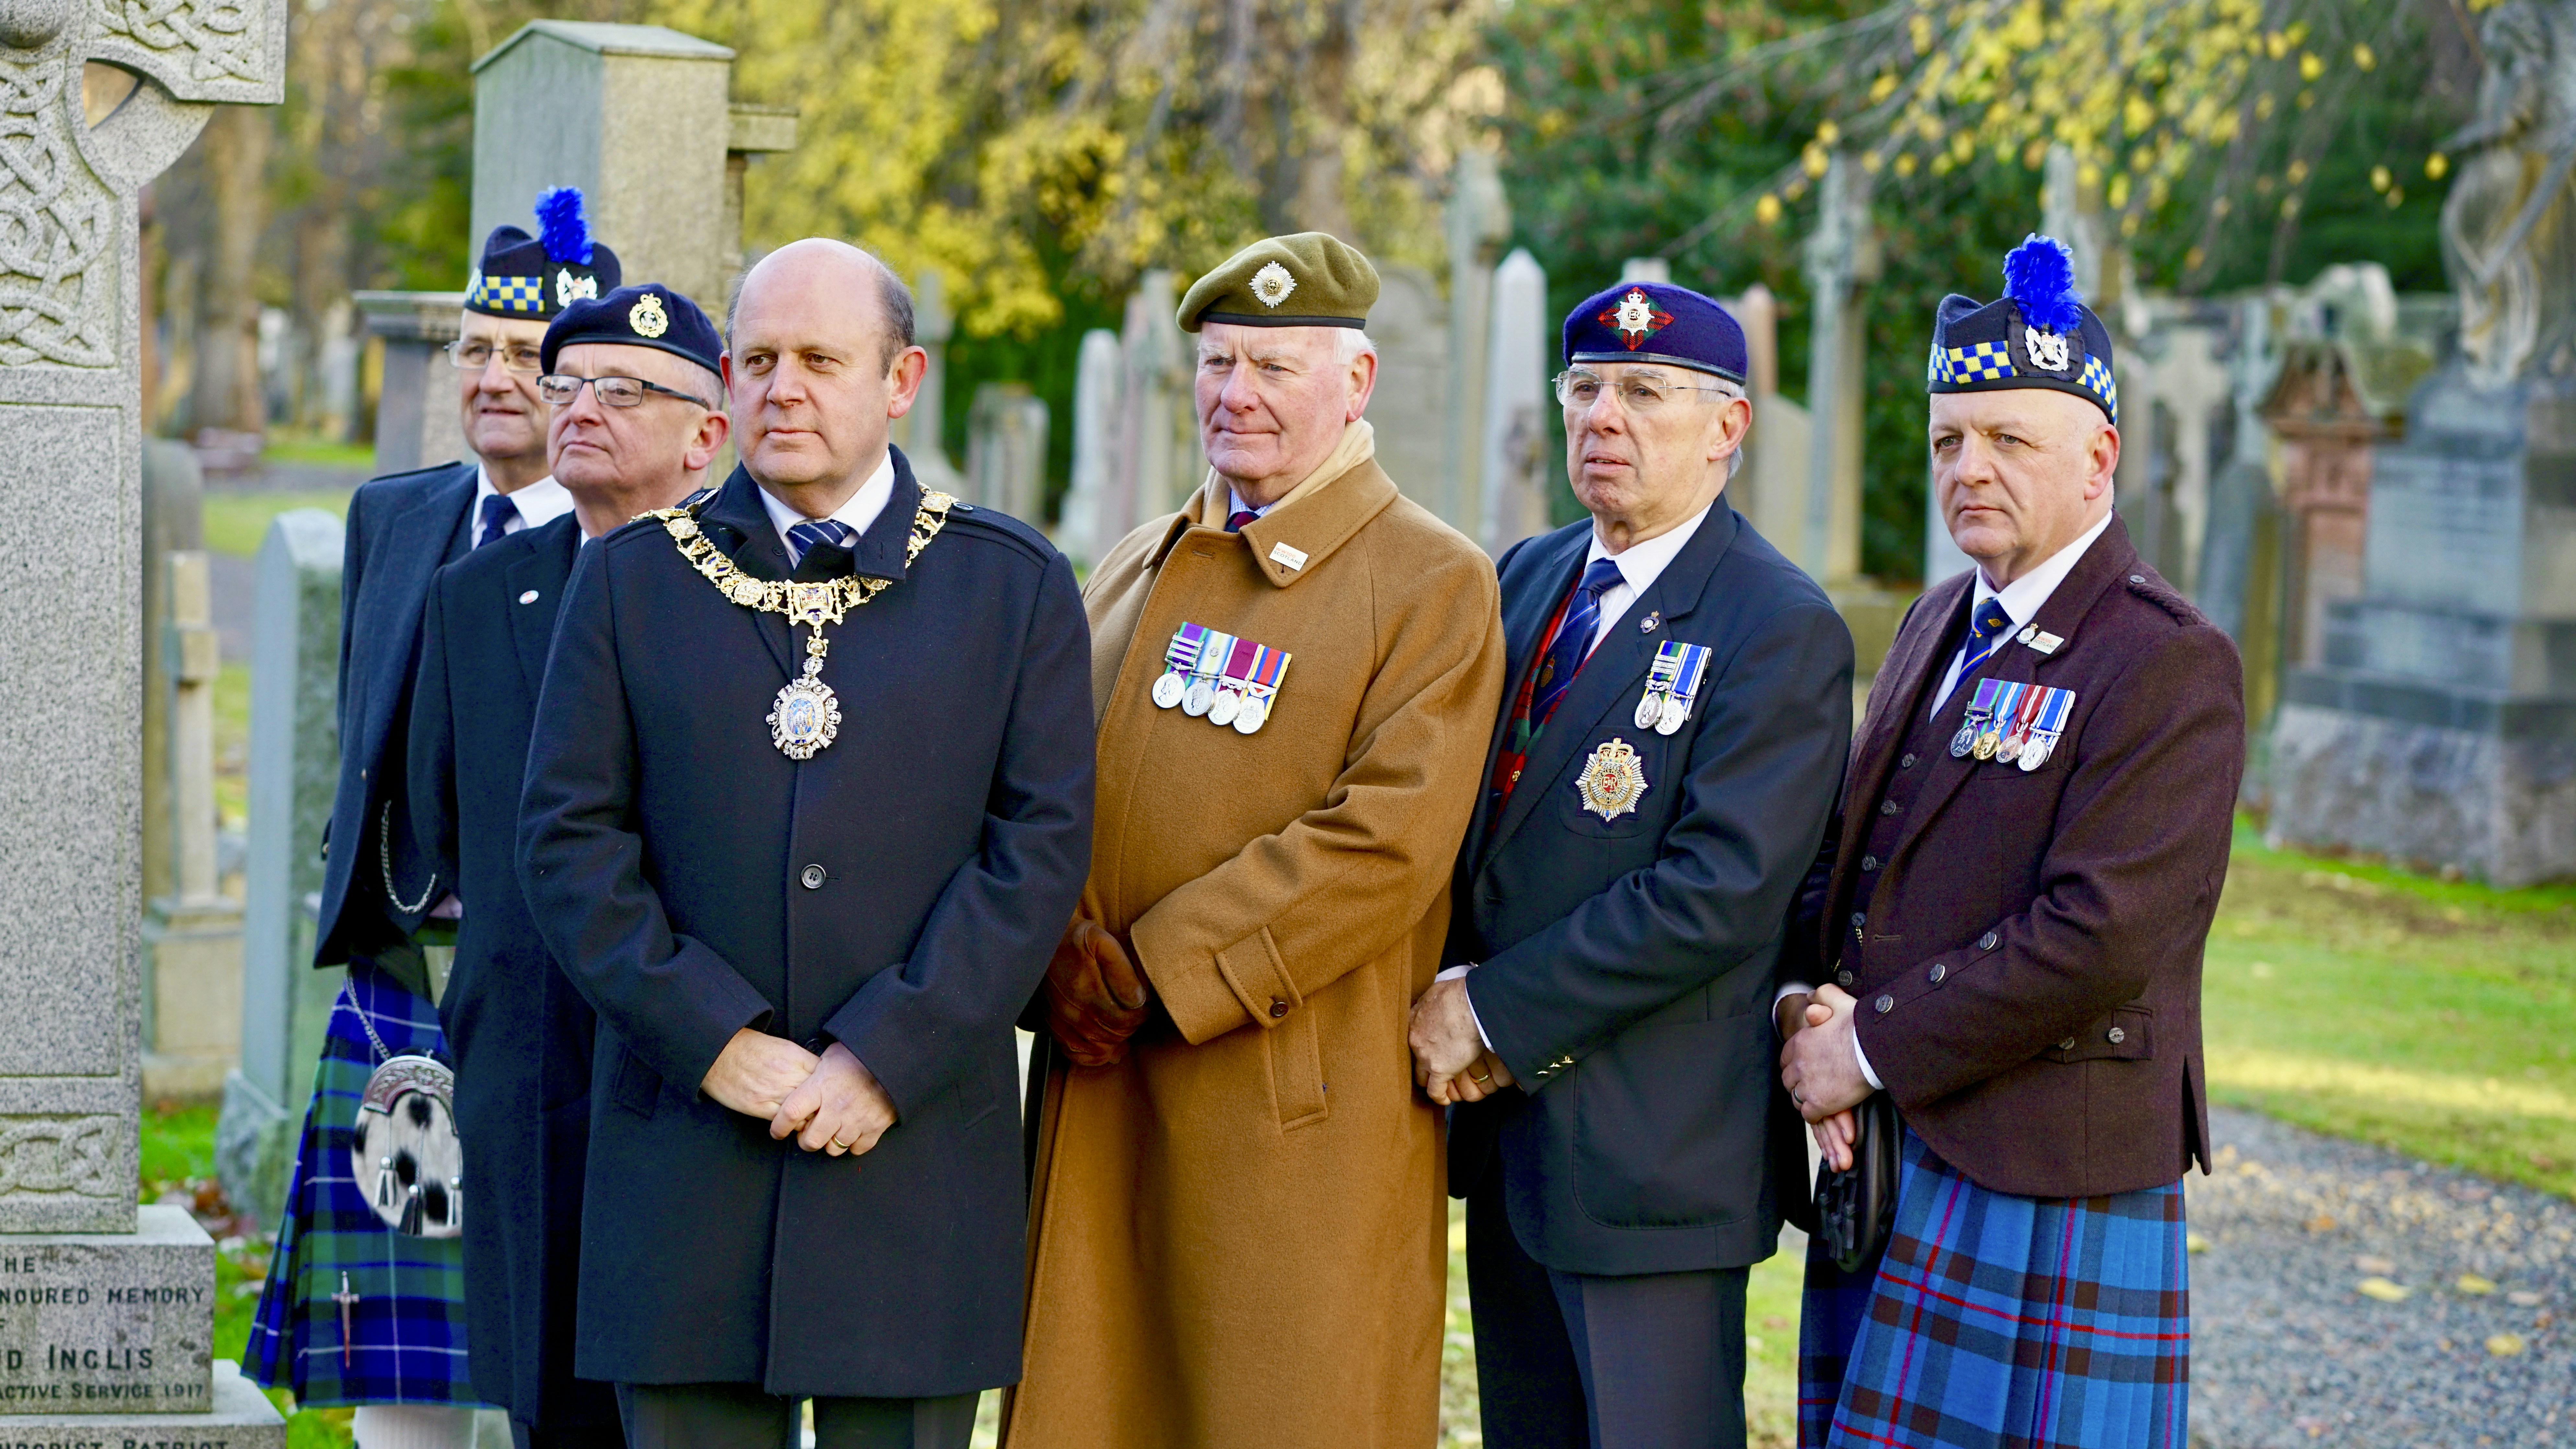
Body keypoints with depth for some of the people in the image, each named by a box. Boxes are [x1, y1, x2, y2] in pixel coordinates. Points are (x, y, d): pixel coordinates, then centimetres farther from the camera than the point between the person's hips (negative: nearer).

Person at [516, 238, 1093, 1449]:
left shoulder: (1016, 587, 6)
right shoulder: (629, 580, 9)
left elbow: (1039, 850, -2)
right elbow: (570, 844, 2)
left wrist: (886, 1059, -11)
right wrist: (715, 1042, -10)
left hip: (915, 1157, -1)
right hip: (683, 1158, 1)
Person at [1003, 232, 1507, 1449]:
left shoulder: (1435, 585, -4)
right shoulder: (1134, 571, 18)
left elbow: (1385, 844, -15)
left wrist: (1153, 972, -15)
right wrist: (1065, 955, -6)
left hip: (1306, 1124, -6)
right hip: (1100, 1107, 6)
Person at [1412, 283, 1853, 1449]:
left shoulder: (1784, 631, -11)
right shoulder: (1525, 580, 13)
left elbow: (1718, 894, -20)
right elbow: (1462, 816, 15)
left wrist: (1496, 1013, -17)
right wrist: (1448, 997, -4)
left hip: (1649, 1154, -7)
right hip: (1505, 1131, 7)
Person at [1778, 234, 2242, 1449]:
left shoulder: (2173, 665, -12)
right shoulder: (1941, 622, 15)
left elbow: (2098, 936, -21)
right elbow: (1853, 853, 18)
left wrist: (1873, 1050, -15)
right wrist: (1814, 1017, -3)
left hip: (2048, 1182, -8)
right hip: (1888, 1165, 8)